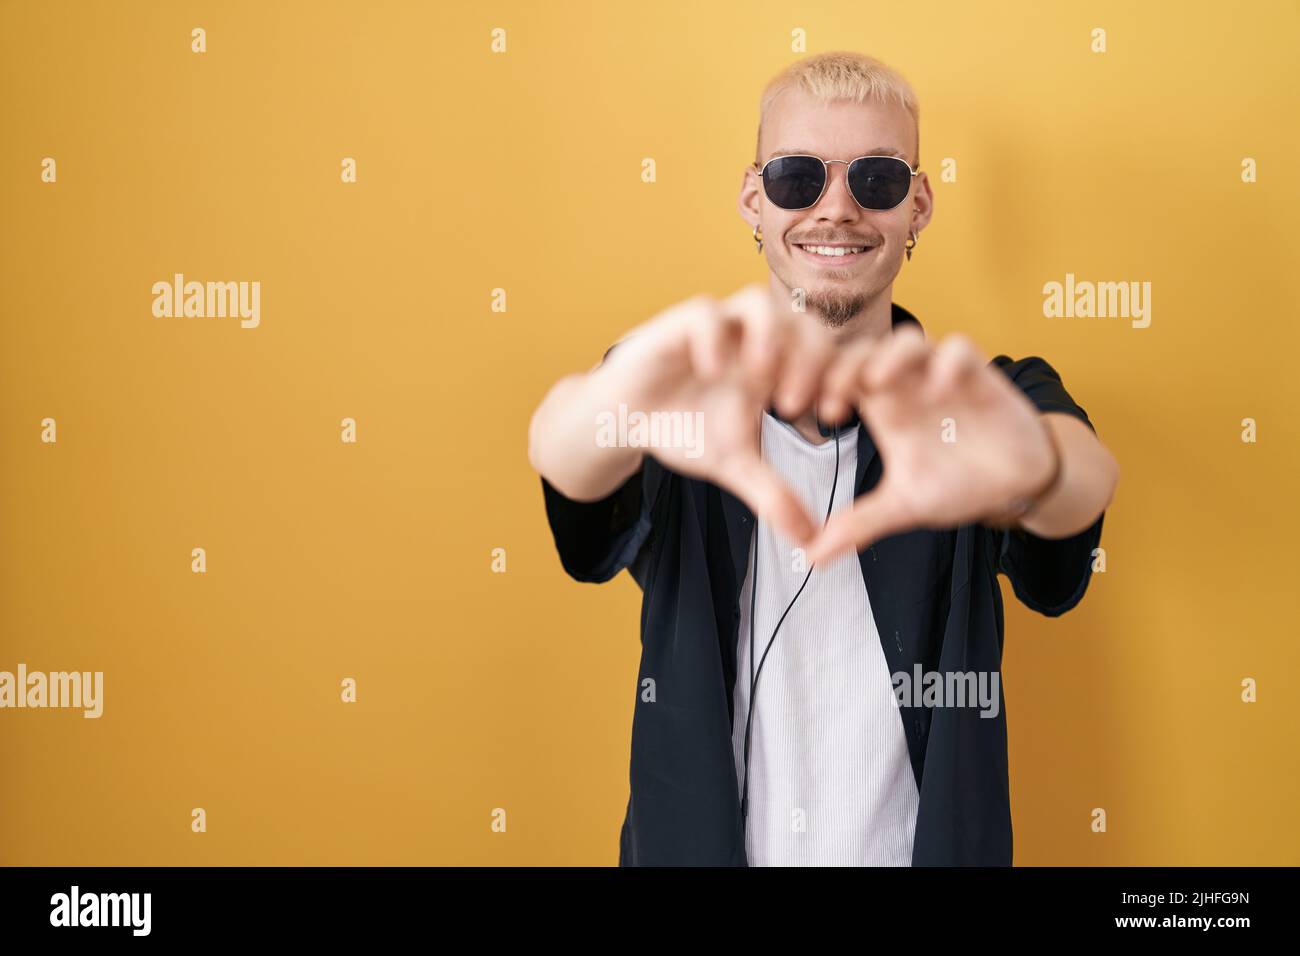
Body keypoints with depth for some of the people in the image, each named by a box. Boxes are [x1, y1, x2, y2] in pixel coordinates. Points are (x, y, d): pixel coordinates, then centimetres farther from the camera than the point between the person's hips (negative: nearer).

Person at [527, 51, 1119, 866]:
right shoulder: (679, 404, -10)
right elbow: (558, 446, -31)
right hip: (693, 844, 0)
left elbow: (1087, 475, -30)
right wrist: (618, 405, -54)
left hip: (929, 844, 0)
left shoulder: (981, 407, -9)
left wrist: (1031, 468, -54)